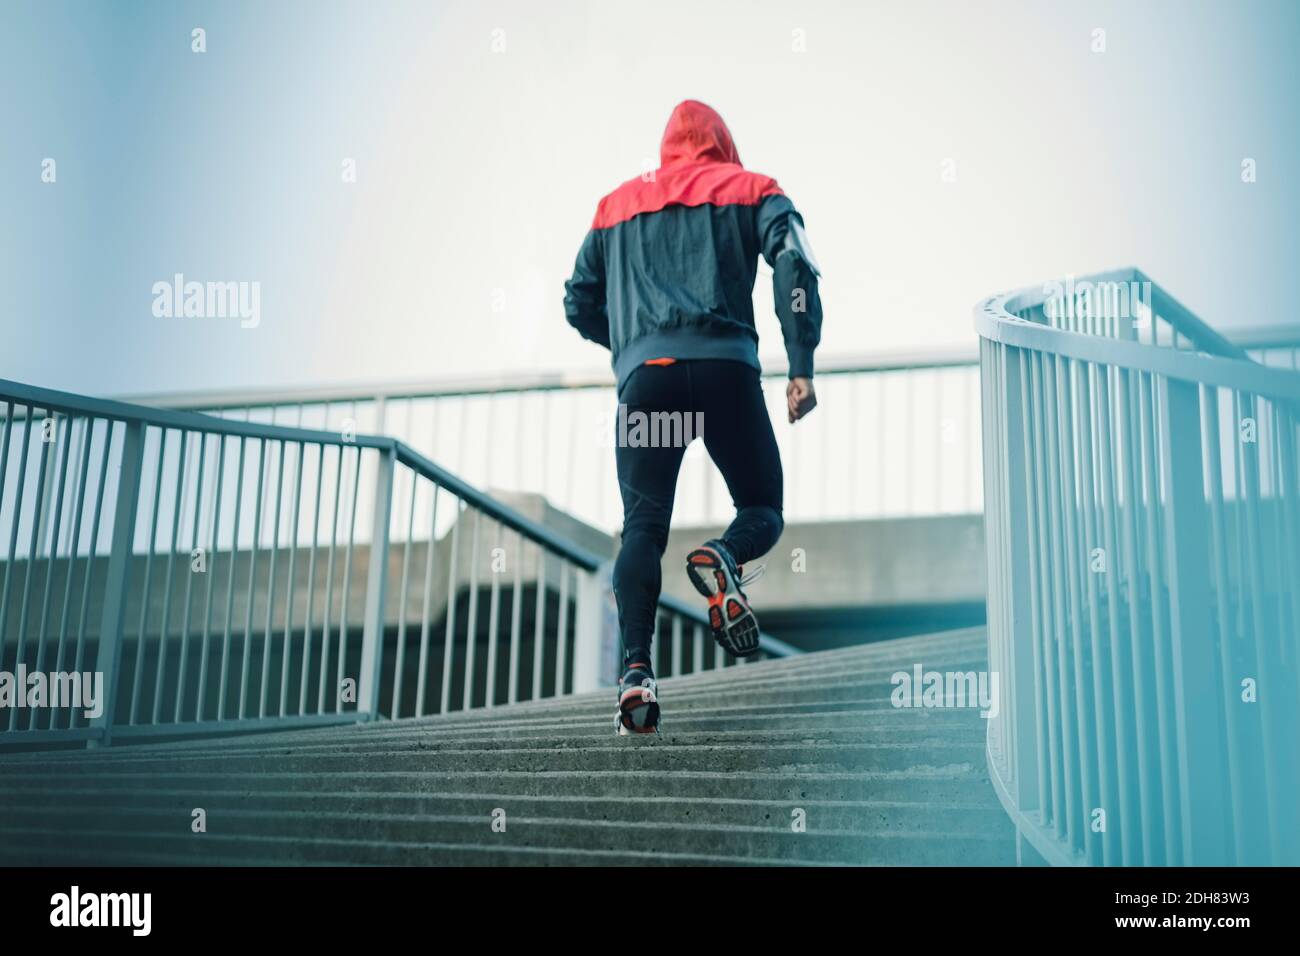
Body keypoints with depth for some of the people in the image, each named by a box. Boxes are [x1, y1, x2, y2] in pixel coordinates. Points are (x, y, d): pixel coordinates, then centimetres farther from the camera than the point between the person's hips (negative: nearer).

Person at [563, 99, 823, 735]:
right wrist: (802, 368, -3)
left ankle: (636, 671, -19)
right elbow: (794, 265, 1)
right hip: (727, 367, -1)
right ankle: (724, 559, -25)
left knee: (643, 525, 1)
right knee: (763, 509, 11)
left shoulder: (616, 205, 26)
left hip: (644, 374, 2)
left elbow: (579, 306, 25)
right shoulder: (751, 189, 19)